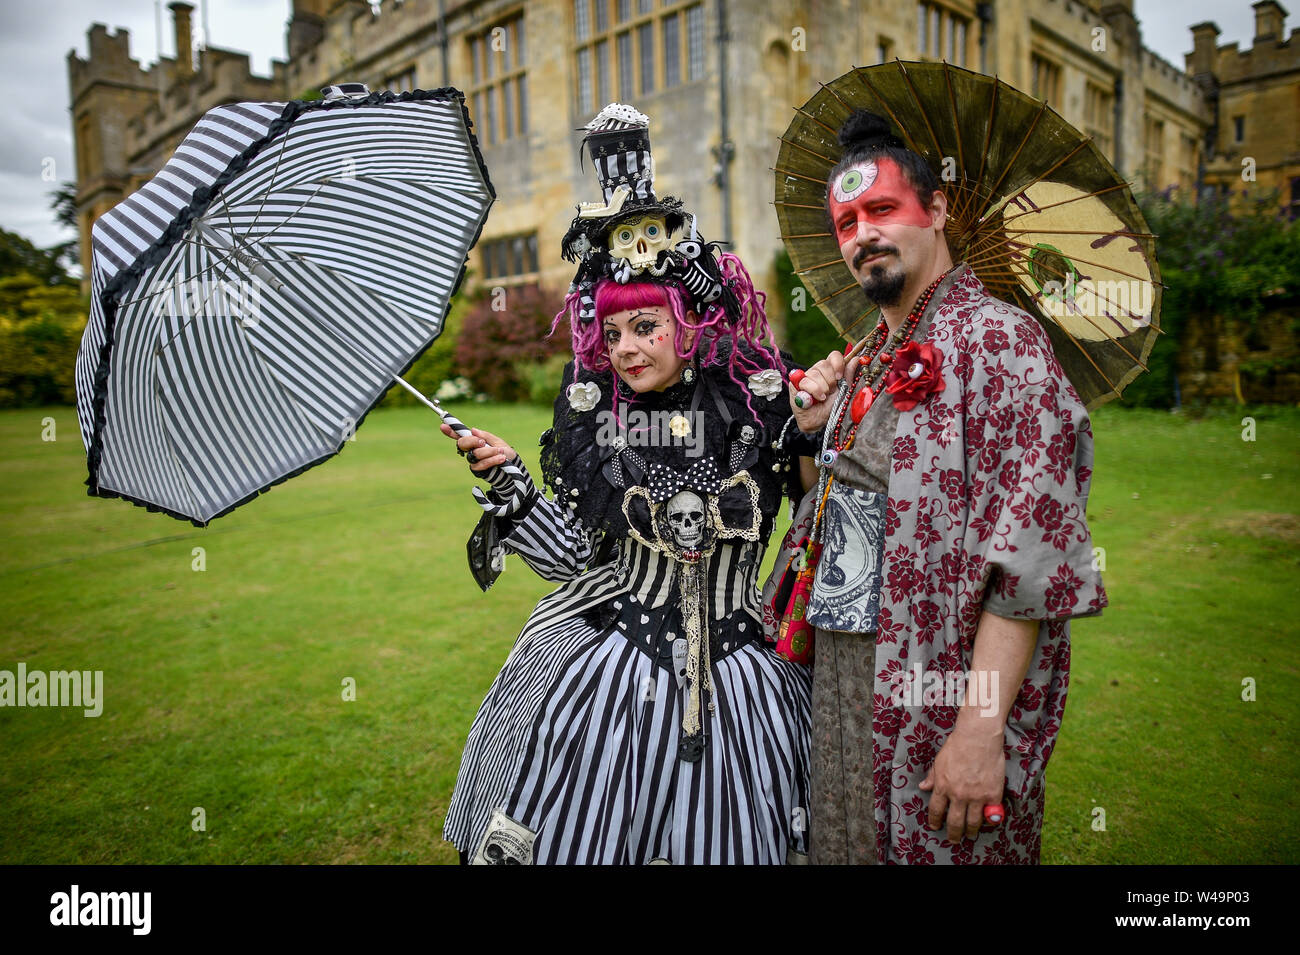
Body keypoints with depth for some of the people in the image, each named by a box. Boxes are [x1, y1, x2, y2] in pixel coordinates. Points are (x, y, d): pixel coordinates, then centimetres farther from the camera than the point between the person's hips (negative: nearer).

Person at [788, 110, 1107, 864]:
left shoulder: (998, 338, -14)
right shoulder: (867, 360, 11)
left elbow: (1030, 555, -21)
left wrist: (981, 729, -24)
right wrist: (817, 432, 2)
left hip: (944, 695, -7)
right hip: (846, 685, 8)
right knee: (853, 841, 20)